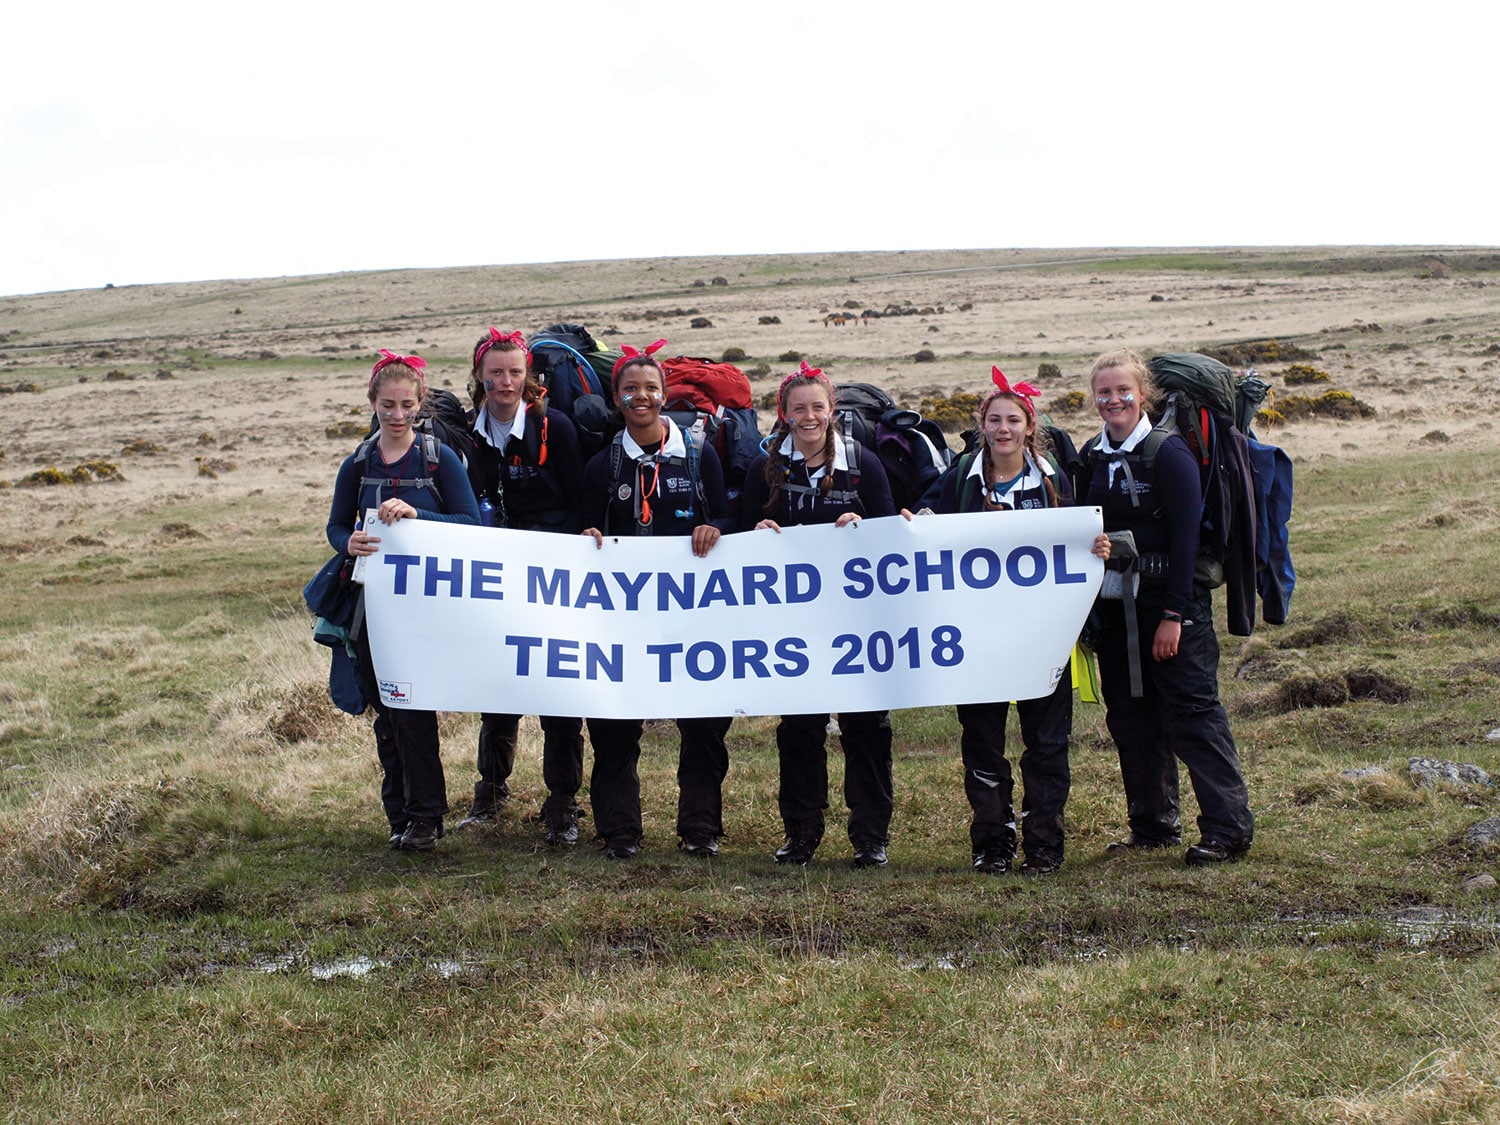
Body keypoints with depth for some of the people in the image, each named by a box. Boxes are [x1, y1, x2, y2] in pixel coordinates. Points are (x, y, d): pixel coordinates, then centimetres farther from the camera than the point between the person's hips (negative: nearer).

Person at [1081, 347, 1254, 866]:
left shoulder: (1168, 452, -9)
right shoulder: (1091, 457, 9)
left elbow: (1185, 536, -12)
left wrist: (1173, 614, -17)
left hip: (1170, 603, -6)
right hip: (1114, 605, 6)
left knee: (1193, 714, -7)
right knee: (1131, 717, 10)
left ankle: (1229, 827, -4)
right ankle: (1153, 825, 22)